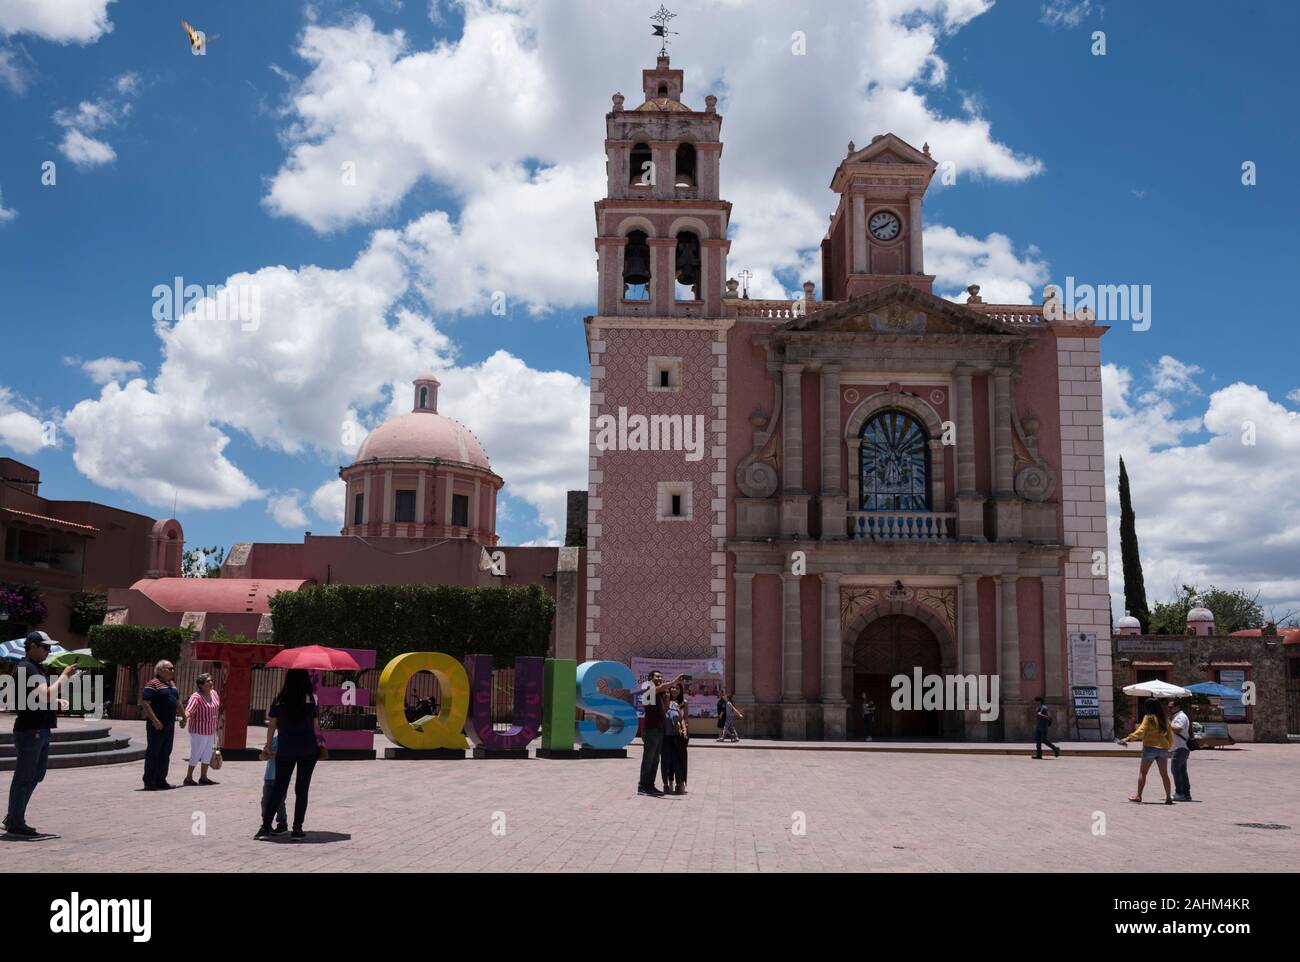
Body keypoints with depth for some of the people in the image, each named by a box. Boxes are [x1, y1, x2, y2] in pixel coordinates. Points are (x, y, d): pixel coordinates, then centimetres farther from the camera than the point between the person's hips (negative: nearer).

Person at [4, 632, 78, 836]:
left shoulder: (36, 668, 18)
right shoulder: (25, 668, -14)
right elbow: (46, 693, -25)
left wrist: (57, 701, 9)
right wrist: (65, 675, -15)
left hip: (41, 730, 10)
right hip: (30, 730, -10)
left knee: (36, 776, 16)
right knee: (23, 778, -2)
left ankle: (13, 818, 24)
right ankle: (15, 823, 5)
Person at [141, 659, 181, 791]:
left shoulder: (171, 684, 15)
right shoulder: (153, 684, -11)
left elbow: (177, 701, 27)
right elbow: (145, 703, -18)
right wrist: (155, 720, -23)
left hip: (170, 724, 8)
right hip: (157, 724, -8)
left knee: (165, 753, 12)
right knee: (153, 753, -3)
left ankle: (161, 780, 19)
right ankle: (149, 782, 2)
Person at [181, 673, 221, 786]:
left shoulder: (214, 693, 5)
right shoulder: (196, 697, -19)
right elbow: (188, 710, -33)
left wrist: (218, 723, 26)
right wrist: (185, 718, -53)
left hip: (211, 731, 8)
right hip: (199, 731, -8)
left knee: (207, 754, 15)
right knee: (196, 754, -1)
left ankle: (203, 777, 25)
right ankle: (188, 778, 12)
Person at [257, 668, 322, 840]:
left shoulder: (280, 700, 1)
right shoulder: (311, 699, -3)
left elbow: (272, 724, 4)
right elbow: (314, 724, -1)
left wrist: (268, 745, 14)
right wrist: (318, 742, 13)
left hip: (285, 749, 2)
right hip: (308, 749, -1)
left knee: (279, 789, 8)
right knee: (302, 789, 5)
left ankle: (265, 827, 2)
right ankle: (297, 829, 6)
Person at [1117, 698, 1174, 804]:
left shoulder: (1148, 718, -8)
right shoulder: (1165, 720, 8)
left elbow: (1140, 730, -20)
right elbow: (1170, 736, 13)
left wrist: (1128, 738, -26)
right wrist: (1168, 746, 29)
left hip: (1150, 747, -4)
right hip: (1163, 748, 4)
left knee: (1142, 772, 6)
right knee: (1164, 774, 12)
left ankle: (1138, 796, 5)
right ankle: (1168, 798, 10)